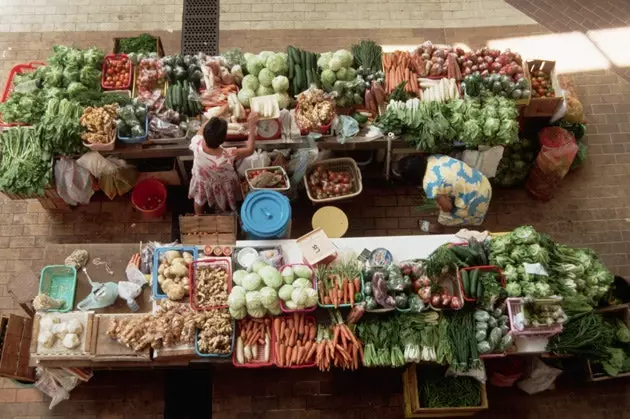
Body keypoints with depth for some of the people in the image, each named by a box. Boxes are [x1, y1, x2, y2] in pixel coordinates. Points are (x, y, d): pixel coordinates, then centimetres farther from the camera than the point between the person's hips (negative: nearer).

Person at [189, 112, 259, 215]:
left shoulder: (197, 144, -40)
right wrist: (252, 126, -25)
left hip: (202, 182, 2)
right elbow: (250, 150, -28)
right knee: (222, 206, 32)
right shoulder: (227, 156, -47)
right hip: (220, 186, -2)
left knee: (199, 200, 35)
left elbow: (201, 130, -15)